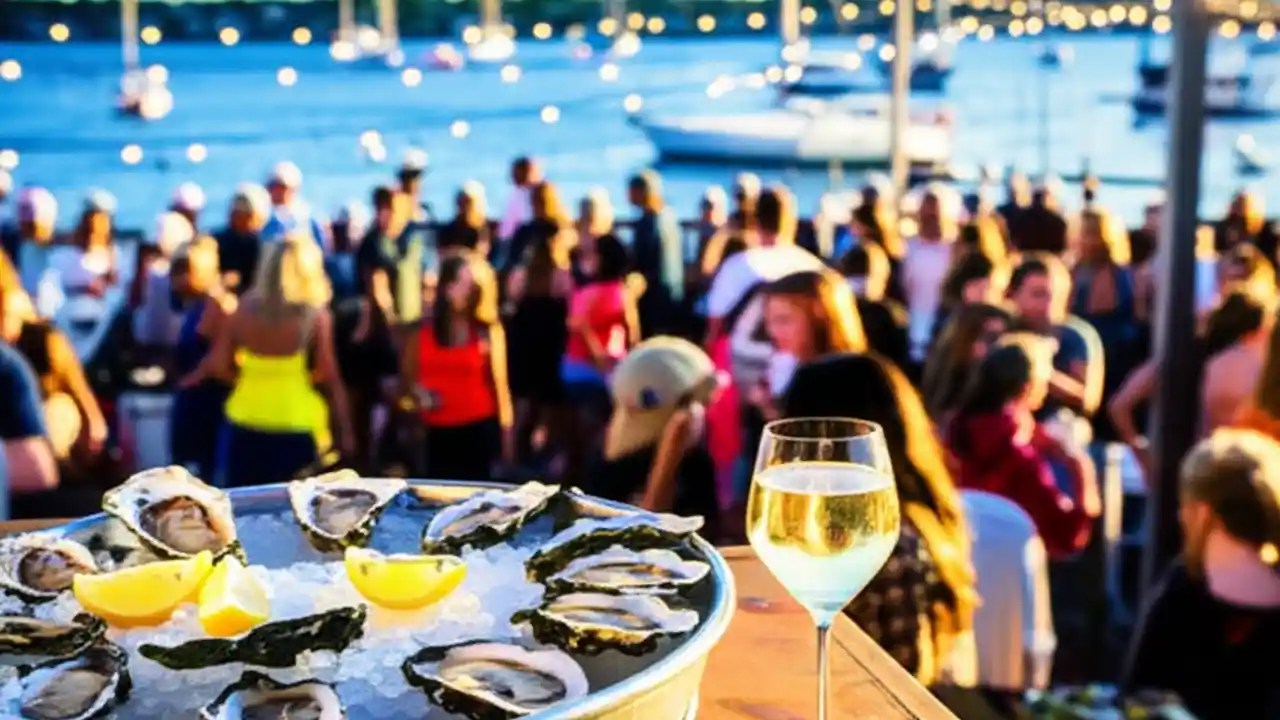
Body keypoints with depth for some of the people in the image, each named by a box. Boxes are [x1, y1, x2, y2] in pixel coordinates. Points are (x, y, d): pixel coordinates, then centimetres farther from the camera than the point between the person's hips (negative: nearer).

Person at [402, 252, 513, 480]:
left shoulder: (489, 331, 1)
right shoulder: (422, 331, 5)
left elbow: (500, 384, 2)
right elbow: (406, 378, 15)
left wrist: (507, 435, -1)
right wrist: (419, 394, -7)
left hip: (479, 429, -2)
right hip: (438, 432, 2)